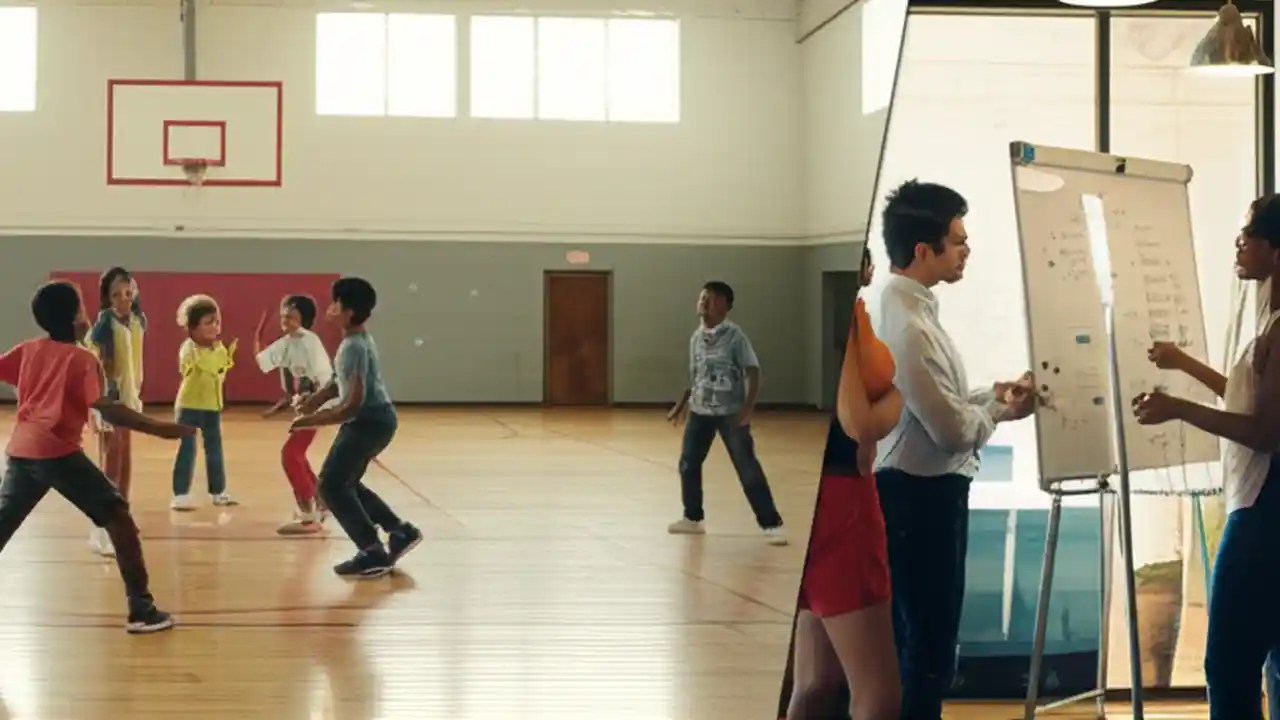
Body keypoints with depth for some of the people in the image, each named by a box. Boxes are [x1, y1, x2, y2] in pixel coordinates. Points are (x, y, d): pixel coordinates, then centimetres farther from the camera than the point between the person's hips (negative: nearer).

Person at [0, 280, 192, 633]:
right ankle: (141, 609, -6)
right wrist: (157, 428, -20)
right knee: (118, 517, -1)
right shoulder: (82, 359, -4)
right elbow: (106, 408, -17)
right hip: (59, 453, -6)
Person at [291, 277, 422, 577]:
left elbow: (353, 404, -27)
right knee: (345, 483, 19)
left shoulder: (354, 347, -22)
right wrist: (316, 398, 8)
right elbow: (342, 381, 23)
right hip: (375, 420, 10)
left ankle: (373, 553, -6)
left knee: (331, 485, -7)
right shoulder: (359, 340, 10)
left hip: (369, 421, -10)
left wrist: (311, 420, -22)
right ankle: (400, 532, 20)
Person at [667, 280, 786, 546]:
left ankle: (772, 524, -1)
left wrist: (748, 408, -22)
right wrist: (681, 405, 18)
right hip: (700, 411, 6)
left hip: (731, 412, -6)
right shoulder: (696, 337, 6)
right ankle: (692, 518, 25)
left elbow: (753, 372, -13)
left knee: (748, 469, -7)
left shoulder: (734, 336, -12)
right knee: (688, 464, 8)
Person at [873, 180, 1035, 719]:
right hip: (919, 496, -10)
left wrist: (993, 393, 5)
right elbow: (954, 430, -22)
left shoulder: (907, 308, 7)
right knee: (929, 650, 0)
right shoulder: (907, 327, -25)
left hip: (915, 491, 10)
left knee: (910, 642, 19)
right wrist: (1001, 409, -3)